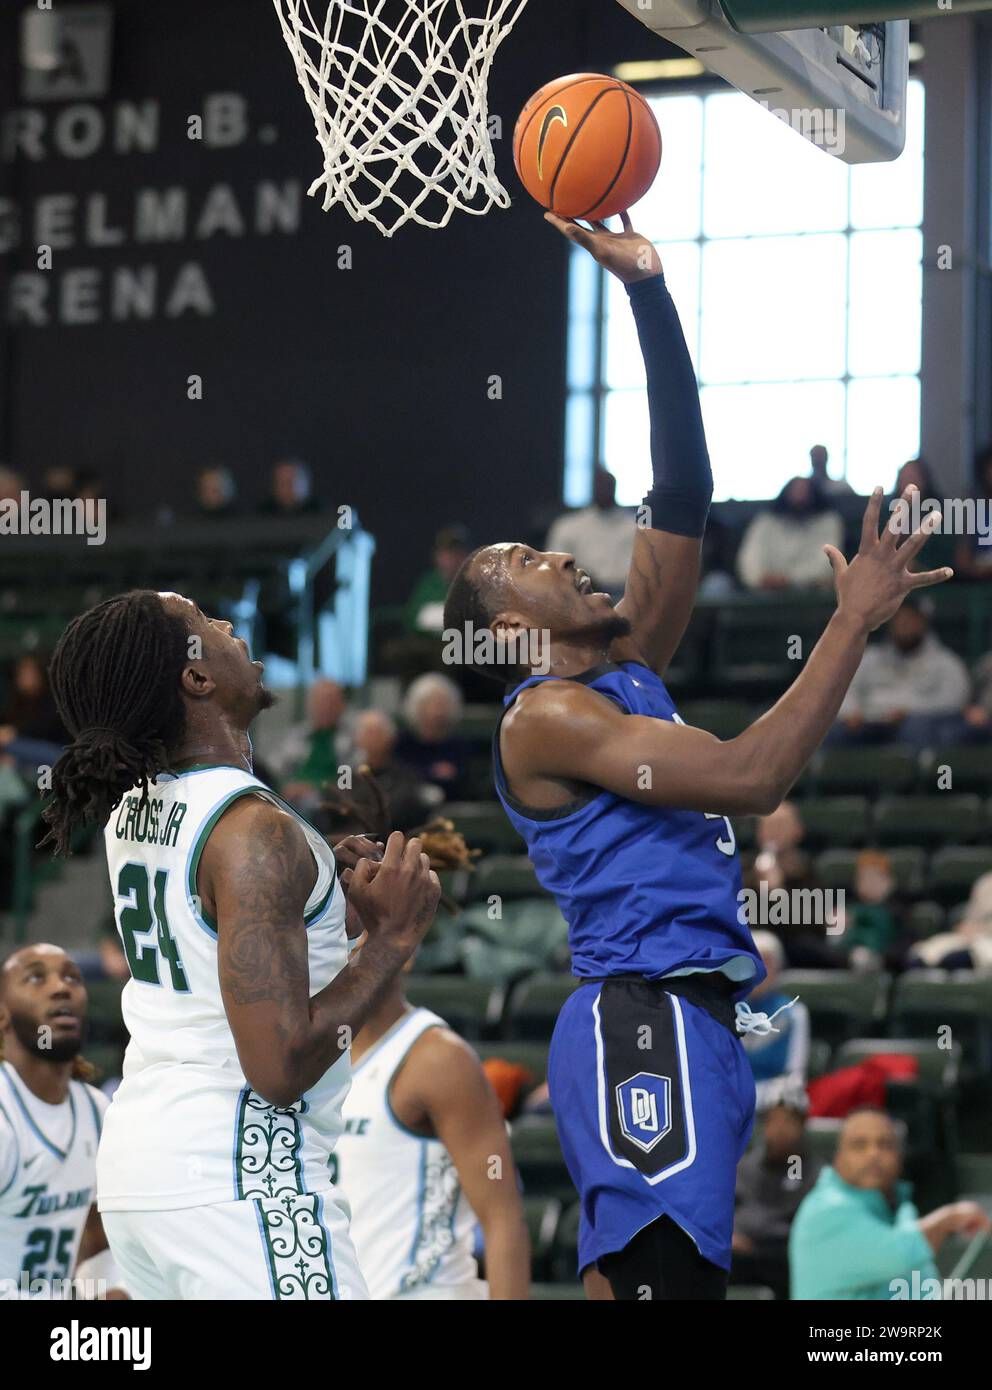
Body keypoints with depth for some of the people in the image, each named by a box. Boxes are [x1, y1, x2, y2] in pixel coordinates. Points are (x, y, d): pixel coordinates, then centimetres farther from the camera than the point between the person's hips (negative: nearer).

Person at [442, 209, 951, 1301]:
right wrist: (856, 617, -13)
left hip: (691, 1020, 10)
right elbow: (751, 777, -19)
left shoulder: (626, 671, 18)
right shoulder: (547, 716, -9)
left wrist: (649, 292, 10)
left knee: (625, 1278, 10)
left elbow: (682, 493, 15)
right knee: (655, 1282, -17)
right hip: (644, 1019, -10)